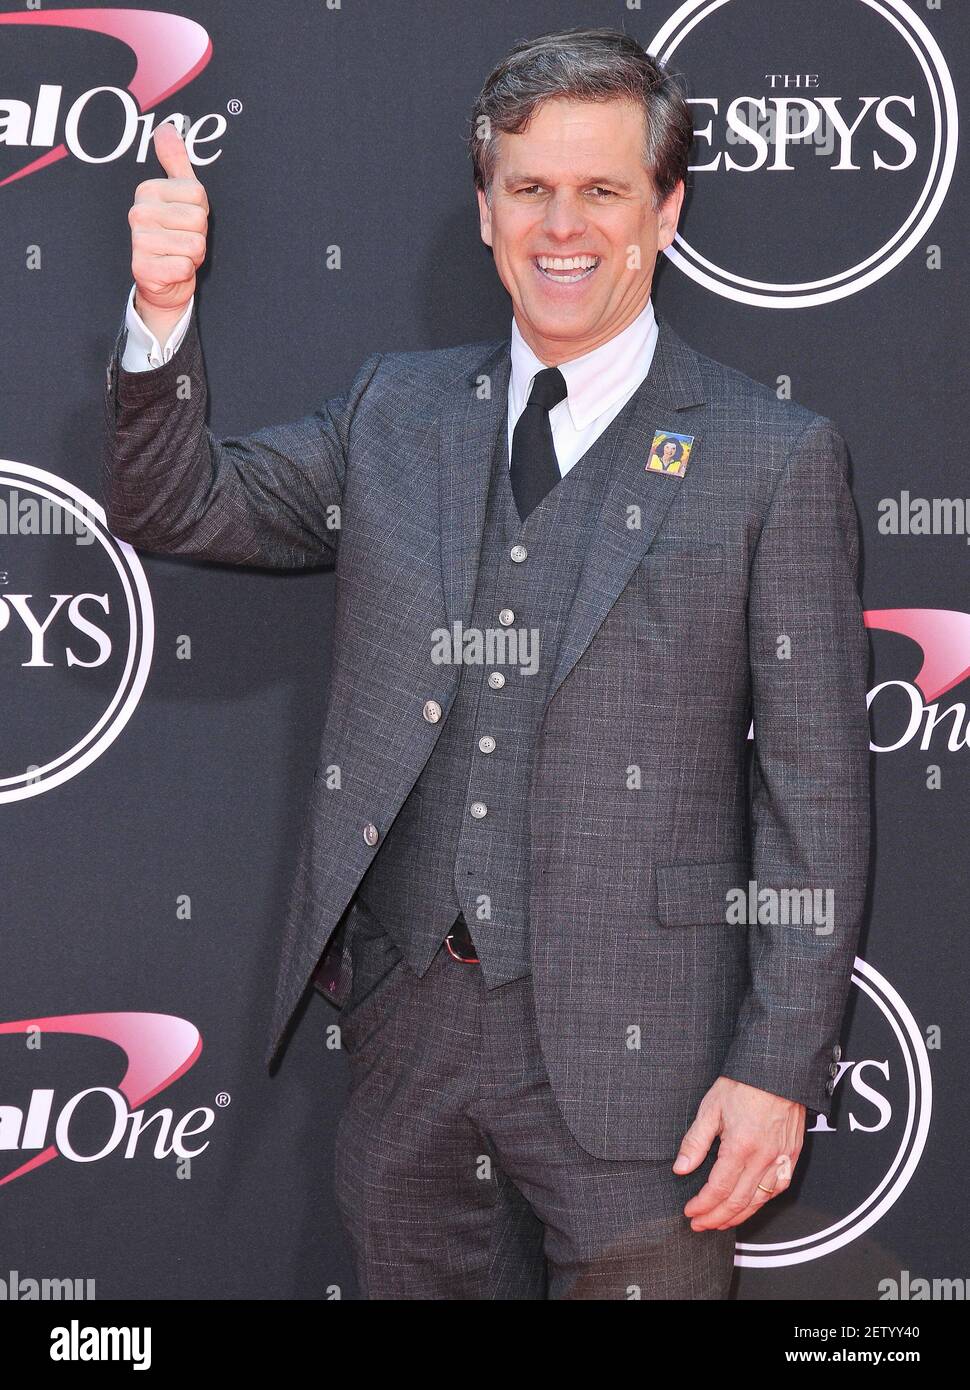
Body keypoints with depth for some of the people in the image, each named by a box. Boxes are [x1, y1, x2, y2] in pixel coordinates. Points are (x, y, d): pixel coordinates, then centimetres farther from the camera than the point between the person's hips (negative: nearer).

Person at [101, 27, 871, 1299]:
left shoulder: (774, 457, -3)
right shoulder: (394, 411, 10)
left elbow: (816, 790, -4)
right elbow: (173, 505, 8)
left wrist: (780, 1067, -9)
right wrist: (163, 313, -11)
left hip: (632, 1049, -3)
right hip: (406, 1019, 4)